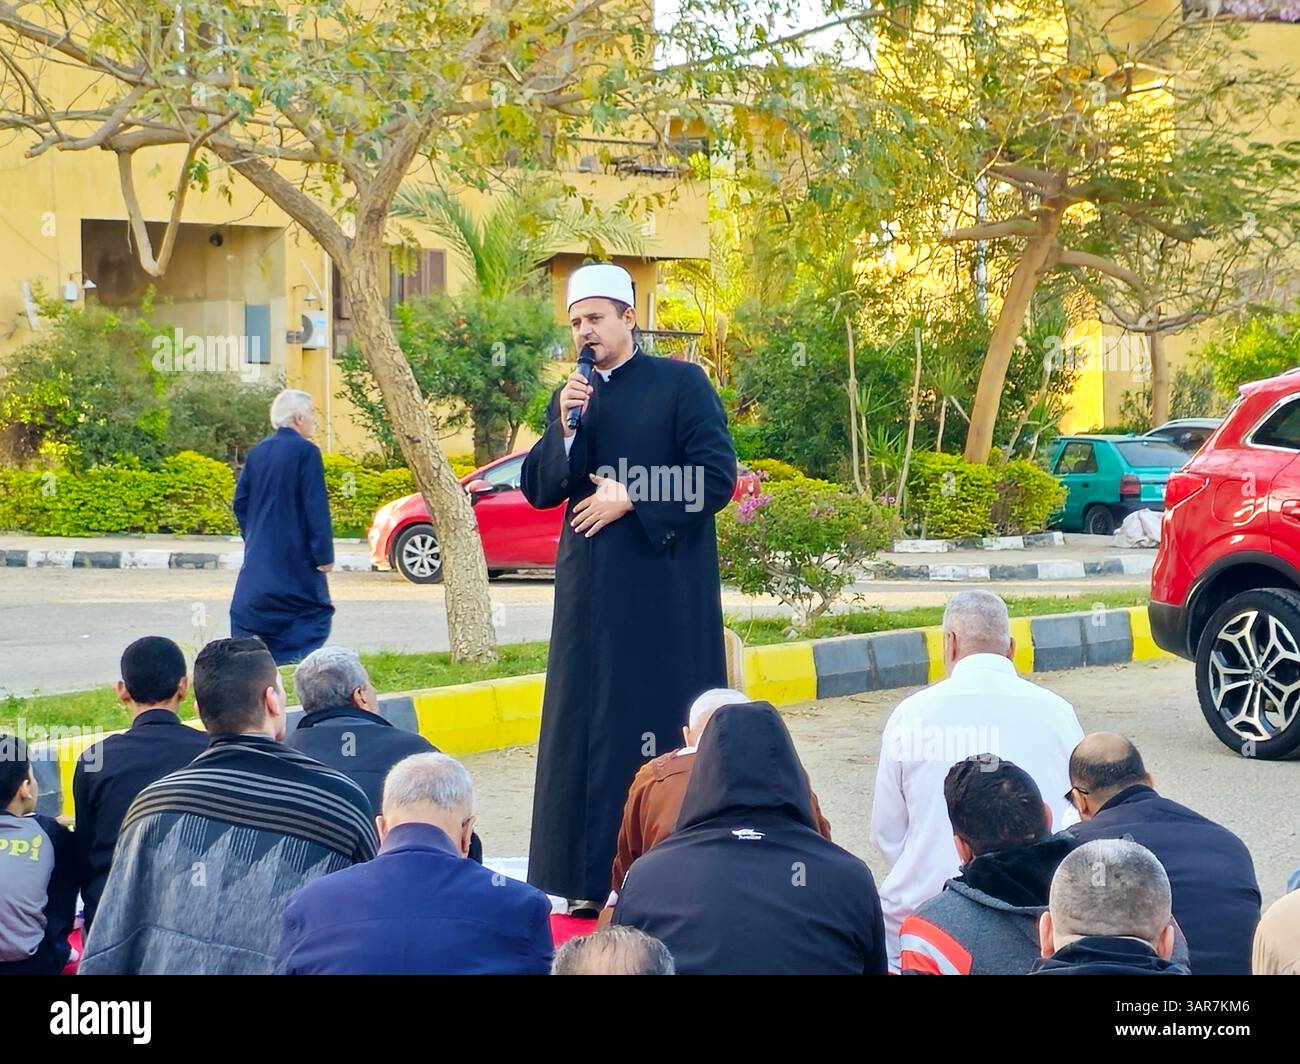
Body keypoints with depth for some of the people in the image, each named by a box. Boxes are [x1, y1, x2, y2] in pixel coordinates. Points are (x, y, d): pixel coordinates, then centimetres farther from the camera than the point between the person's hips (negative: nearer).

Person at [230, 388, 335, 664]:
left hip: (258, 556, 6)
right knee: (315, 612, 3)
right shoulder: (306, 451, -11)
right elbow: (316, 507, -15)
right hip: (296, 559, -6)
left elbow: (240, 501, 13)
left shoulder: (257, 452, 9)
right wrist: (324, 554, -12)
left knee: (248, 616, 9)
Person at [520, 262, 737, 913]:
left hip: (664, 590, -4)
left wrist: (632, 501, -11)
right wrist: (565, 429, -8)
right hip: (590, 590, 5)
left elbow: (717, 479, -8)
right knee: (588, 724, 3)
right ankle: (591, 877, 8)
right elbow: (538, 490, 8)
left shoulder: (681, 383, -2)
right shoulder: (571, 396, 13)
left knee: (665, 726, -3)